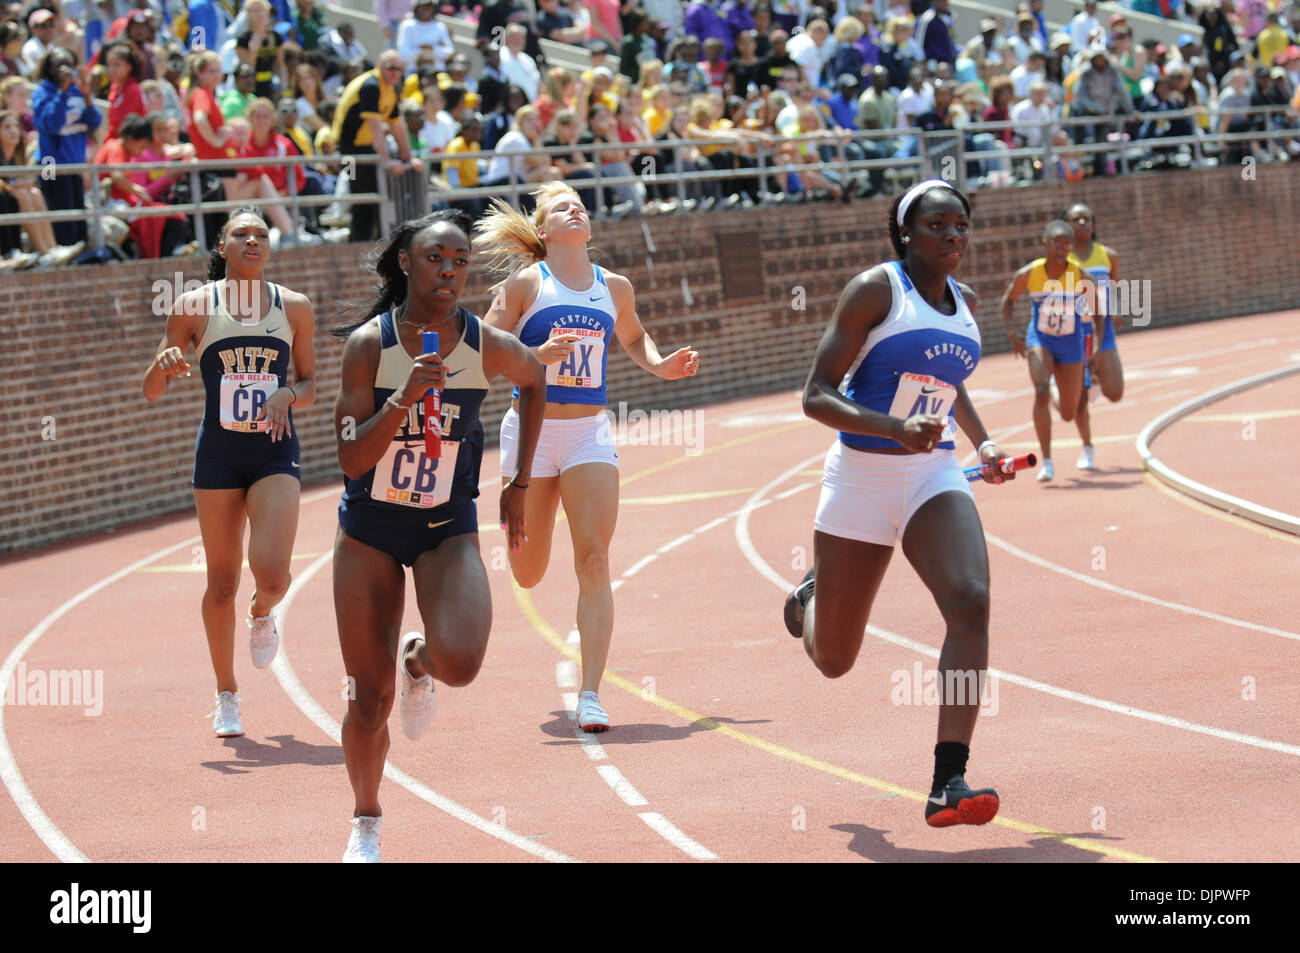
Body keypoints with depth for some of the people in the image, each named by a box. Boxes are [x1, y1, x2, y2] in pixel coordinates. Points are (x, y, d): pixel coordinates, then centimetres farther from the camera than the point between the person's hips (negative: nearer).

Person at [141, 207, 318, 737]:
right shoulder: (195, 307, 1)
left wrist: (287, 396, -11)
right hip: (218, 455, 0)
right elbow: (151, 392, 4)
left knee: (272, 575, -17)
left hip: (276, 454, 0)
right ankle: (226, 696, 22)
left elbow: (309, 388, 11)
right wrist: (163, 364, -18)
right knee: (222, 584, 4)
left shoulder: (294, 308, 4)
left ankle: (262, 614, 21)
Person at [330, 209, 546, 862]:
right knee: (369, 697, 2)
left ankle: (417, 661, 12)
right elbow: (352, 460, -18)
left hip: (447, 527, 0)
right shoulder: (369, 344, -15)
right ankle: (366, 822, 29)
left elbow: (534, 380, 14)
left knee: (459, 662, -27)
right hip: (370, 528, 0)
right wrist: (404, 399, -34)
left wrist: (519, 483, 13)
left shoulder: (488, 347, -11)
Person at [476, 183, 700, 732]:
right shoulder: (526, 284, -4)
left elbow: (632, 338, 26)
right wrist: (536, 356, -22)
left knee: (594, 563, -14)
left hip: (589, 435, 2)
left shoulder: (614, 288, 7)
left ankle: (590, 695, -14)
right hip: (530, 432, -2)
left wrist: (660, 365, 6)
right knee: (528, 575, 9)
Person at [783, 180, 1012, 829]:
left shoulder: (965, 302, 9)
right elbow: (816, 395, -15)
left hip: (935, 477, 4)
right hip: (861, 477, -4)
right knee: (833, 660, 9)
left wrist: (983, 442, 16)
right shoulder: (875, 290, -10)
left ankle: (948, 783, -29)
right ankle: (812, 598, 49)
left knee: (970, 601, -26)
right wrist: (895, 429, -28)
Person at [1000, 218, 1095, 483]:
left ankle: (1057, 397, 48)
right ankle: (1046, 461, -22)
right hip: (1040, 340, -1)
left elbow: (1096, 312, -2)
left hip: (1071, 345, 1)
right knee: (1041, 392, -27)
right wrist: (1011, 332, -9)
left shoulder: (1080, 276, -15)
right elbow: (1008, 301, 5)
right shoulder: (1028, 274, -14)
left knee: (1068, 414, 7)